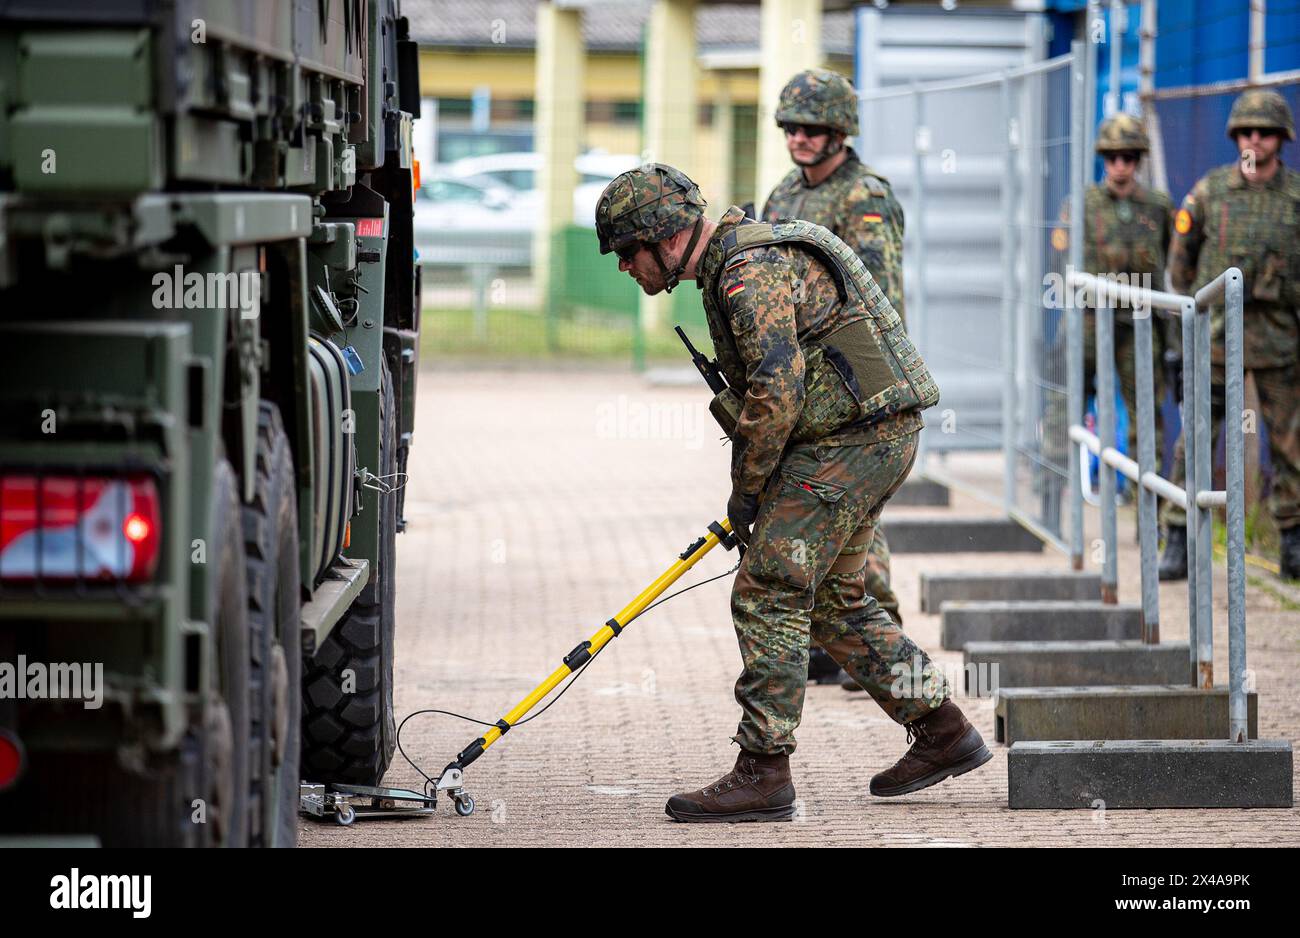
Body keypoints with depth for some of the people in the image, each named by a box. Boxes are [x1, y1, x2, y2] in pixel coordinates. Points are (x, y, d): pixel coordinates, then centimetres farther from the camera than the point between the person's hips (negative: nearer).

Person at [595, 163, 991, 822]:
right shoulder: (735, 261, 17)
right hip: (879, 436, 11)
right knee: (830, 599, 18)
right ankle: (942, 732, 23)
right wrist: (755, 487, 20)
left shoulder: (751, 272, -17)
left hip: (851, 440, -11)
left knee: (768, 595, -9)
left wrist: (746, 488, -12)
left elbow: (775, 391, -24)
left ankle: (763, 774, -8)